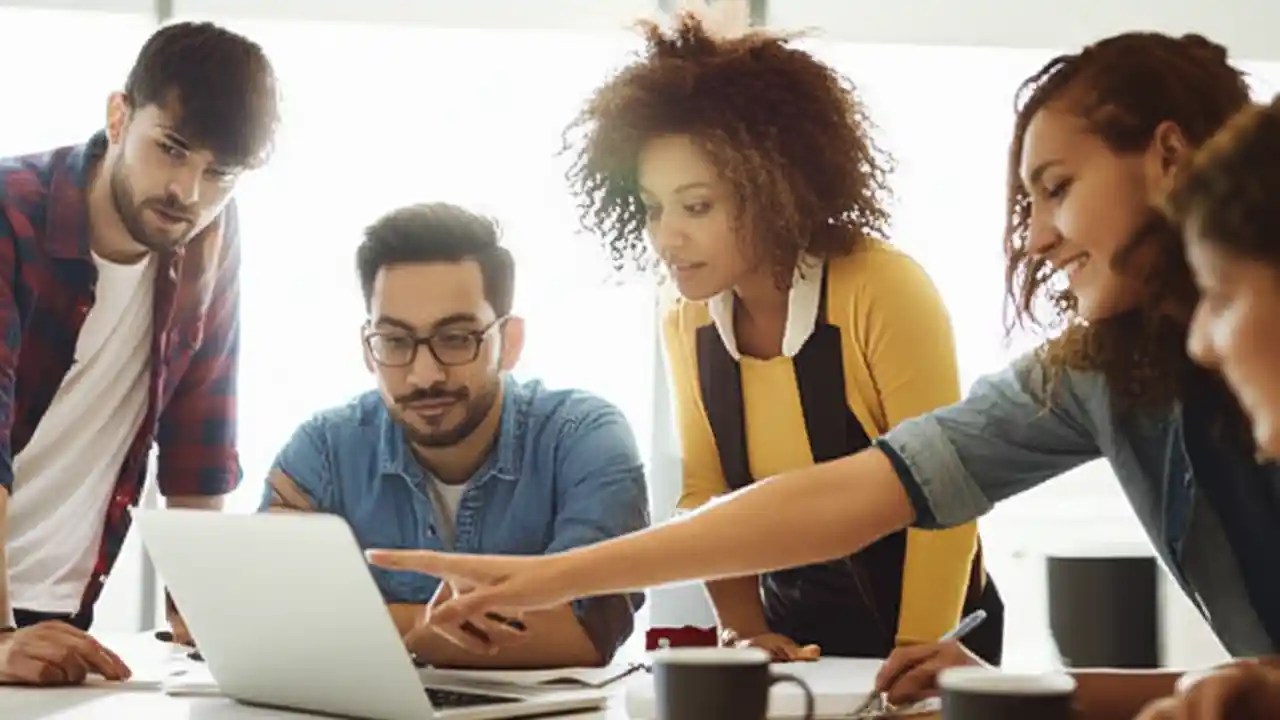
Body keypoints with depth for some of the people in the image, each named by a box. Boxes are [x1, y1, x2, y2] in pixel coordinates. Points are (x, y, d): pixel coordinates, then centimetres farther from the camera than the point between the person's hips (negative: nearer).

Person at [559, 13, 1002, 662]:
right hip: (793, 631, 3)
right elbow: (705, 491, 3)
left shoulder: (882, 292, -19)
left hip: (927, 633, -3)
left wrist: (914, 662, -17)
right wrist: (744, 630, -10)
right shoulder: (686, 324, -4)